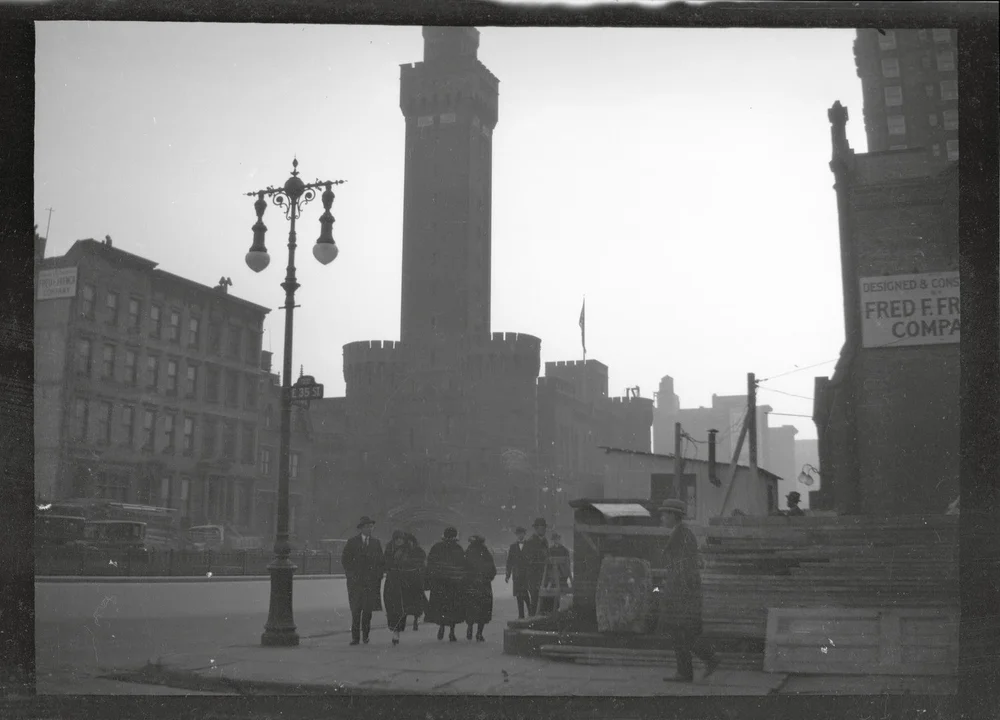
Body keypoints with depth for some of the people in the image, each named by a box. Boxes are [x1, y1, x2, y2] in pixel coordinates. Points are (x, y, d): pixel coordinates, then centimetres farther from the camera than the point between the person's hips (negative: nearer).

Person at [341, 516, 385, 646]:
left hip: (371, 581, 2)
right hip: (356, 581, -2)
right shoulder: (352, 542, 6)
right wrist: (351, 573, -4)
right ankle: (355, 636, -1)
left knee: (368, 608, -1)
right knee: (356, 609, -5)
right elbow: (344, 559, 5)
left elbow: (382, 561, 13)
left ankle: (365, 635, 10)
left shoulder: (376, 543, 13)